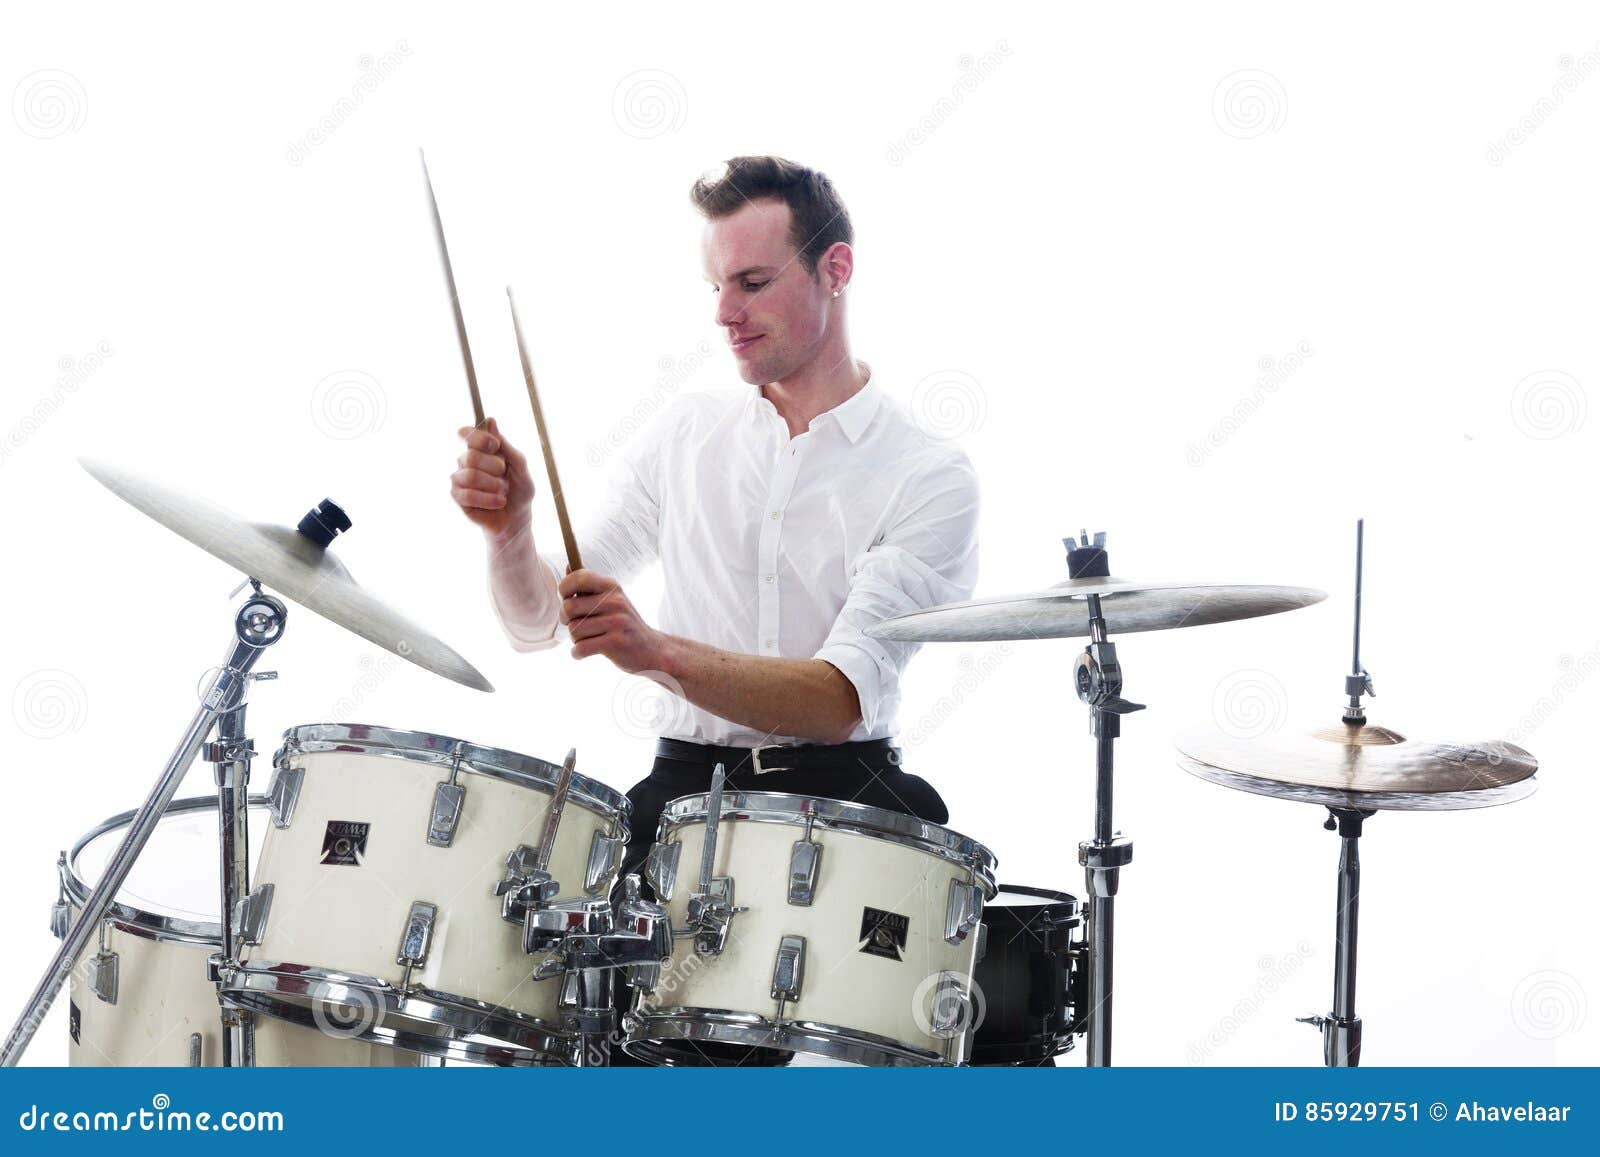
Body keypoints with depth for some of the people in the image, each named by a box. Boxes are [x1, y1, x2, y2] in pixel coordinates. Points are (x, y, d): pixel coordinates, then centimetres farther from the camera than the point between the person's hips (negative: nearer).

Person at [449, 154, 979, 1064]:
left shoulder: (930, 477, -5)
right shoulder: (686, 433, 10)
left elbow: (842, 698, -17)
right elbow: (536, 623, 10)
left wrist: (659, 652, -33)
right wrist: (511, 532, -13)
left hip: (837, 793, -3)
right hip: (687, 783, 3)